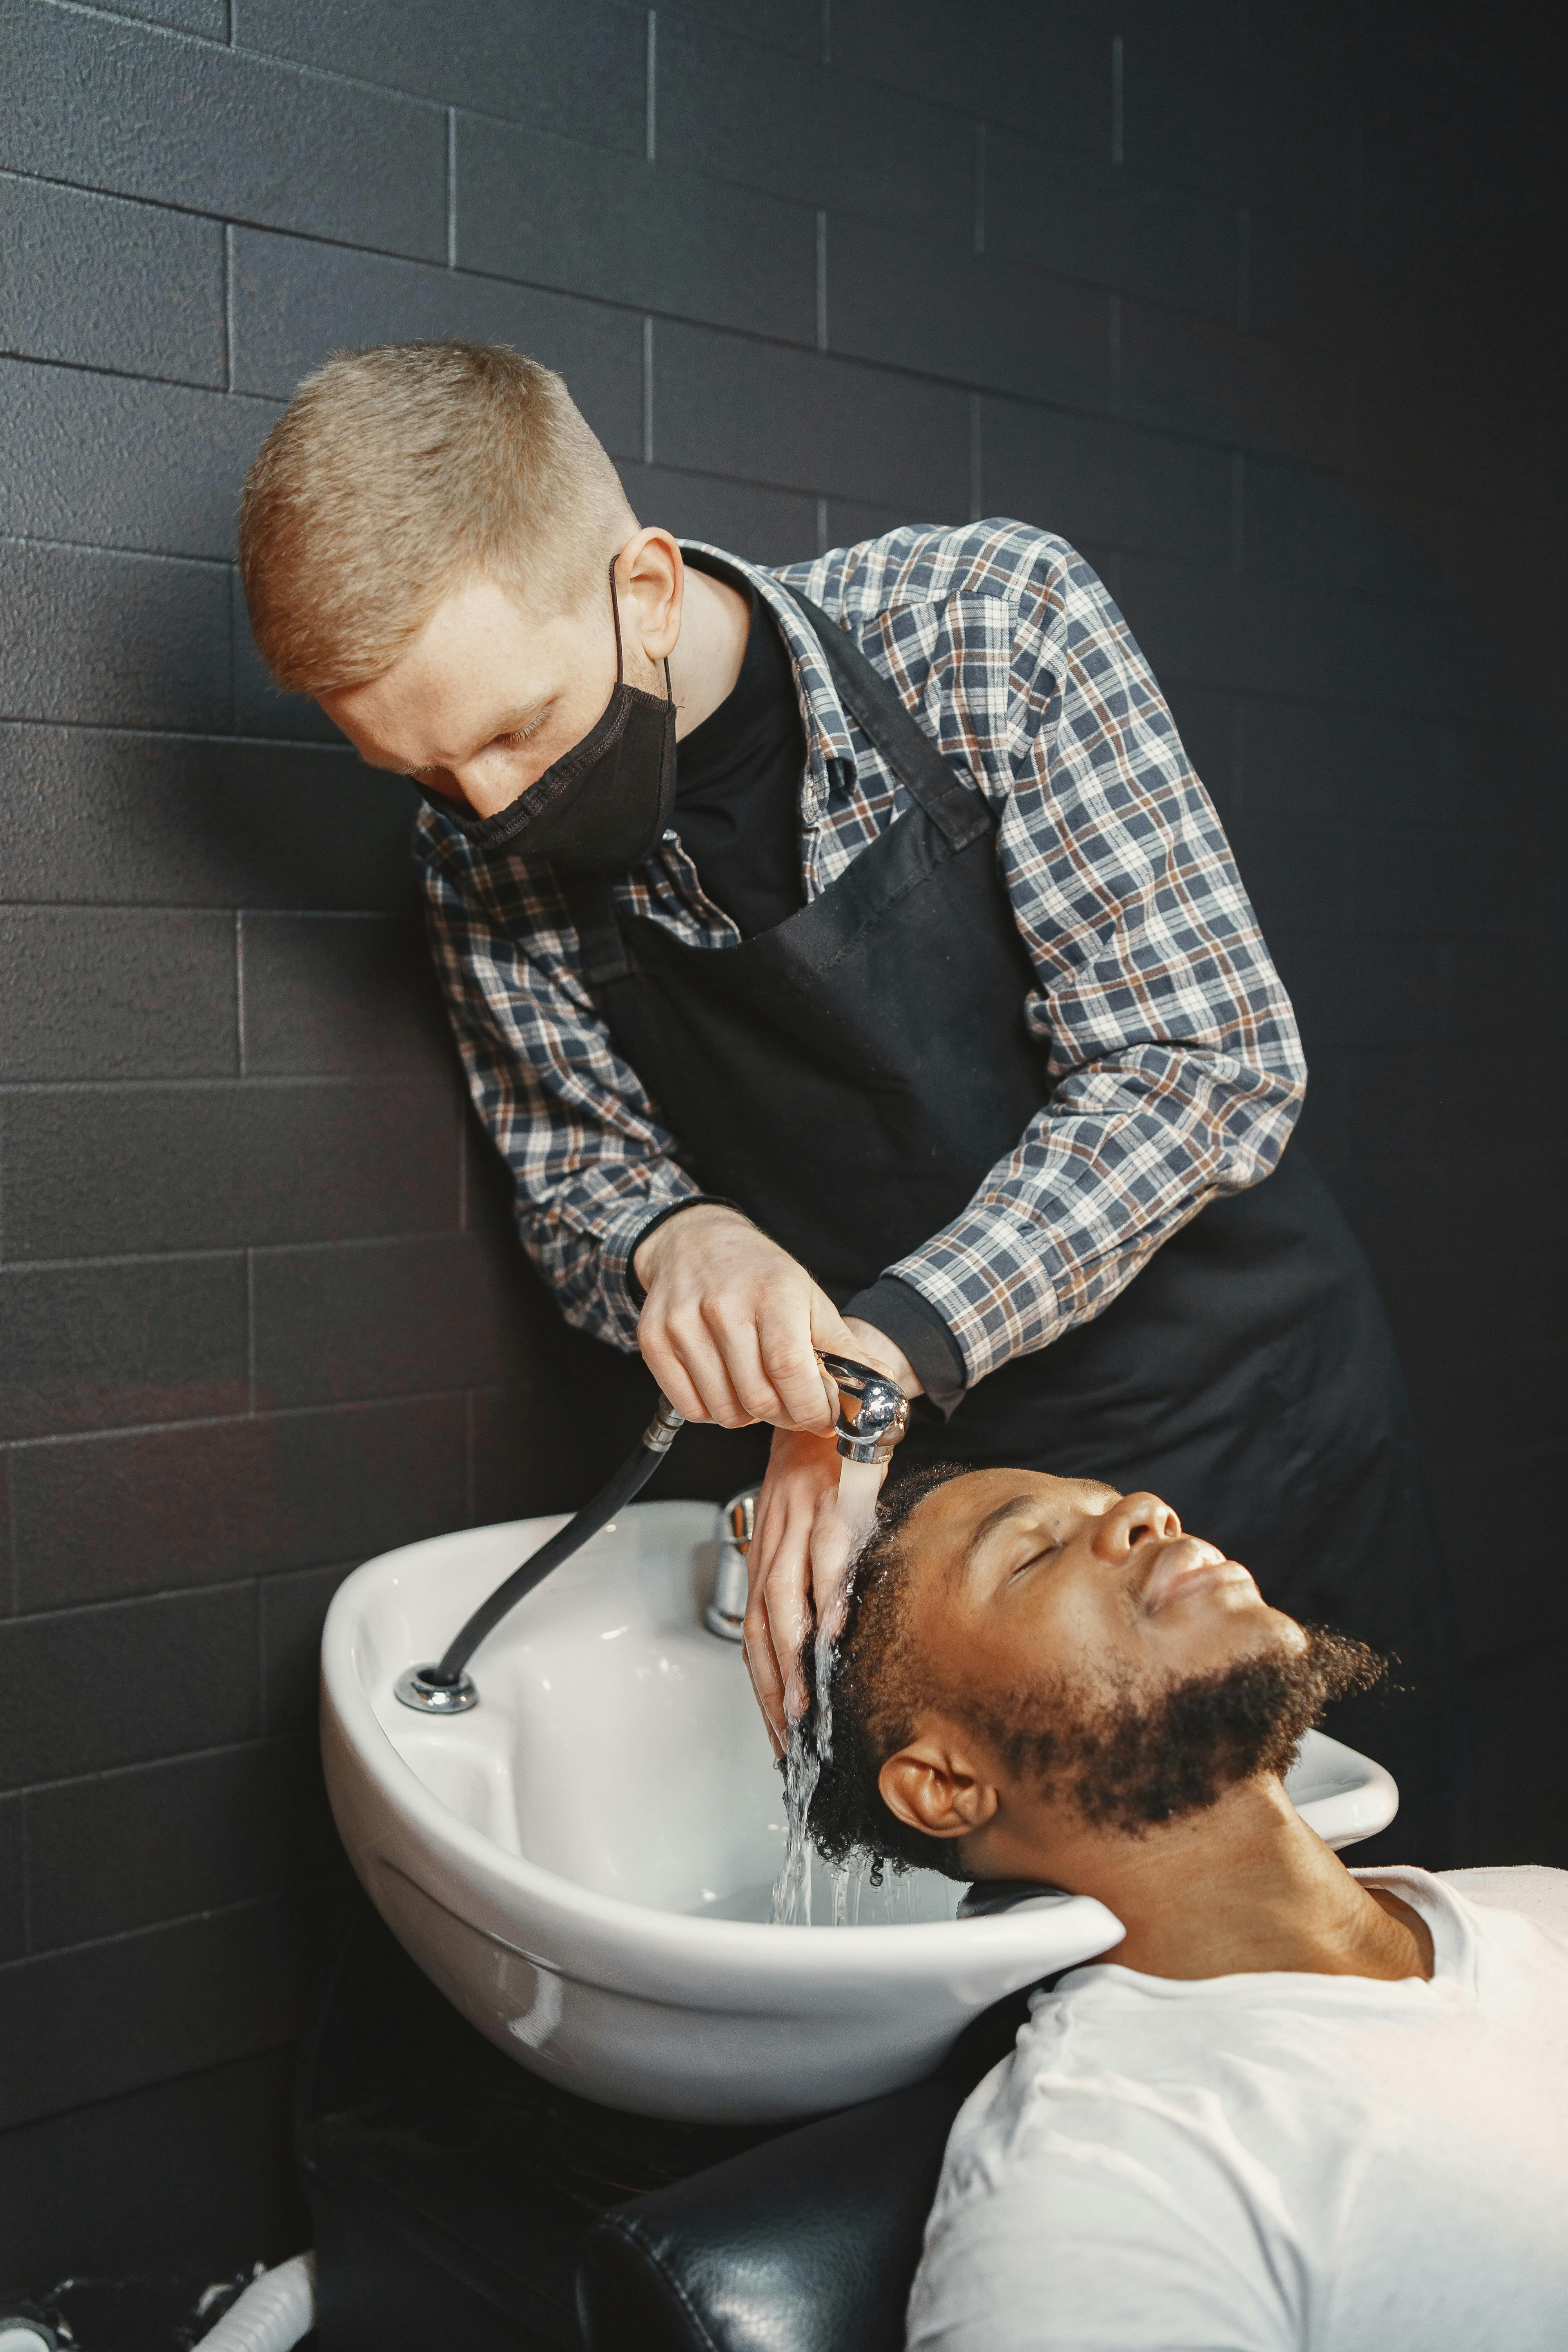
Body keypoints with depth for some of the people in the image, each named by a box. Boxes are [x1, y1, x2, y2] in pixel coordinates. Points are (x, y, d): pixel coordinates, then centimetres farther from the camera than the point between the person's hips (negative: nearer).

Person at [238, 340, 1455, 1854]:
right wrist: (672, 1240, -24)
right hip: (934, 1478, 2)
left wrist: (901, 1333, -30)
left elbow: (1205, 1063, -20)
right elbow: (581, 1180, 1)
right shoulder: (488, 863, -7)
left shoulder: (995, 623, -18)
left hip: (1246, 1418, -1)